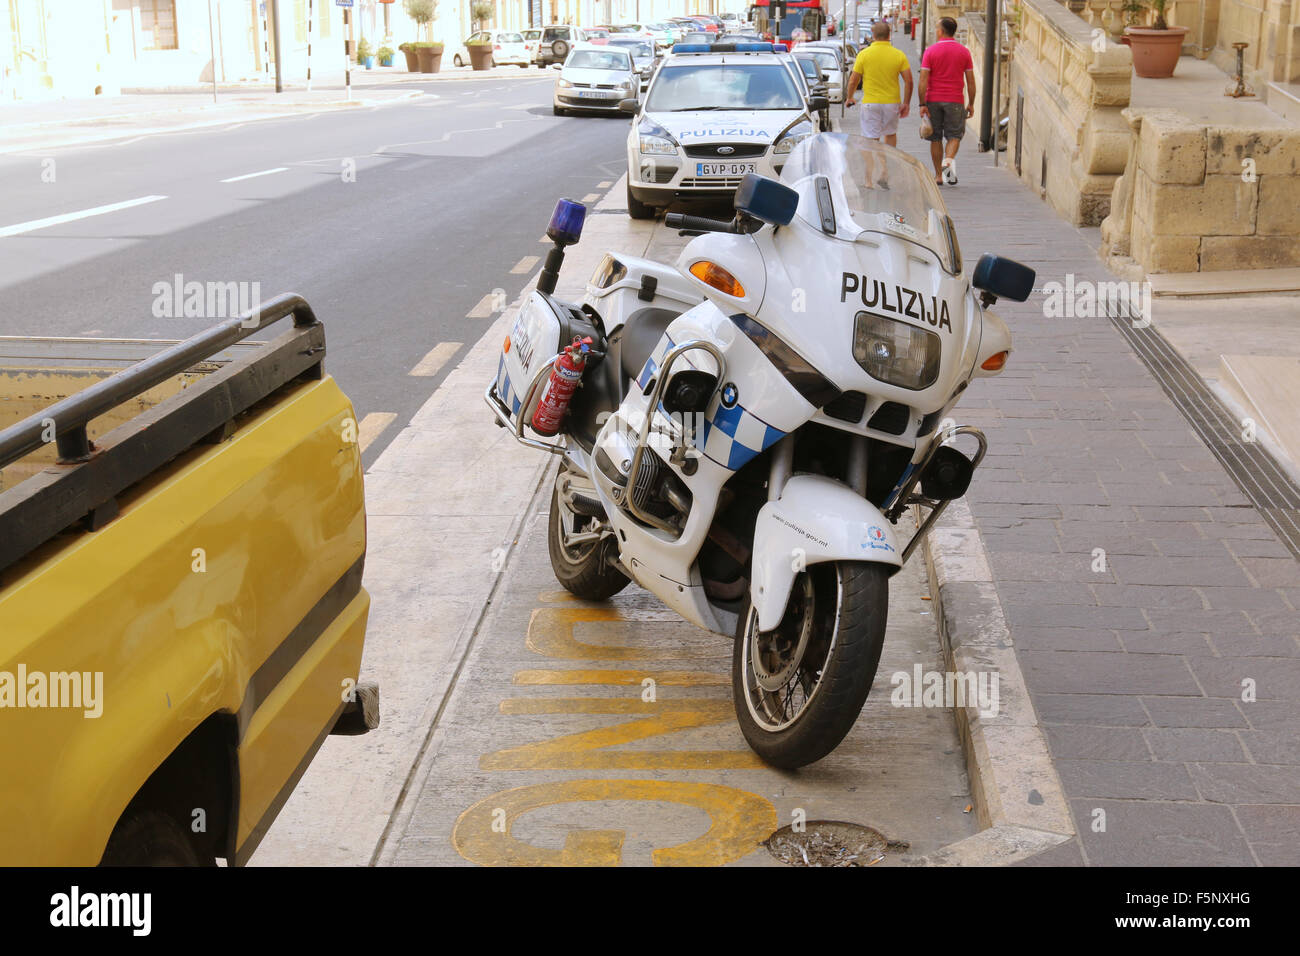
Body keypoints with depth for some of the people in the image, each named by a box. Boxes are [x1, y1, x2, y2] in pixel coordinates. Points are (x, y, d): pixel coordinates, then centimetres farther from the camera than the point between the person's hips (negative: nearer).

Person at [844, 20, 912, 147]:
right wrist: (906, 103, 3)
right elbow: (909, 81, -5)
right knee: (891, 134, 21)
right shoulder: (899, 54, -3)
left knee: (872, 139, 1)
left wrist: (849, 97, 13)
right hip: (892, 102, 2)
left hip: (870, 103, -2)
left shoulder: (864, 54, -7)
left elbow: (853, 80, -4)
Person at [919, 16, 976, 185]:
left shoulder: (930, 51, -4)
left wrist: (922, 104, -8)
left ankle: (938, 175, 12)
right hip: (955, 101, 0)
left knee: (935, 138, 9)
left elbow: (923, 80, -10)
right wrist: (971, 104, 9)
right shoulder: (964, 52, 2)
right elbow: (971, 81, 2)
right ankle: (949, 159, -22)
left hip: (933, 100, 0)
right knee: (954, 136, 8)